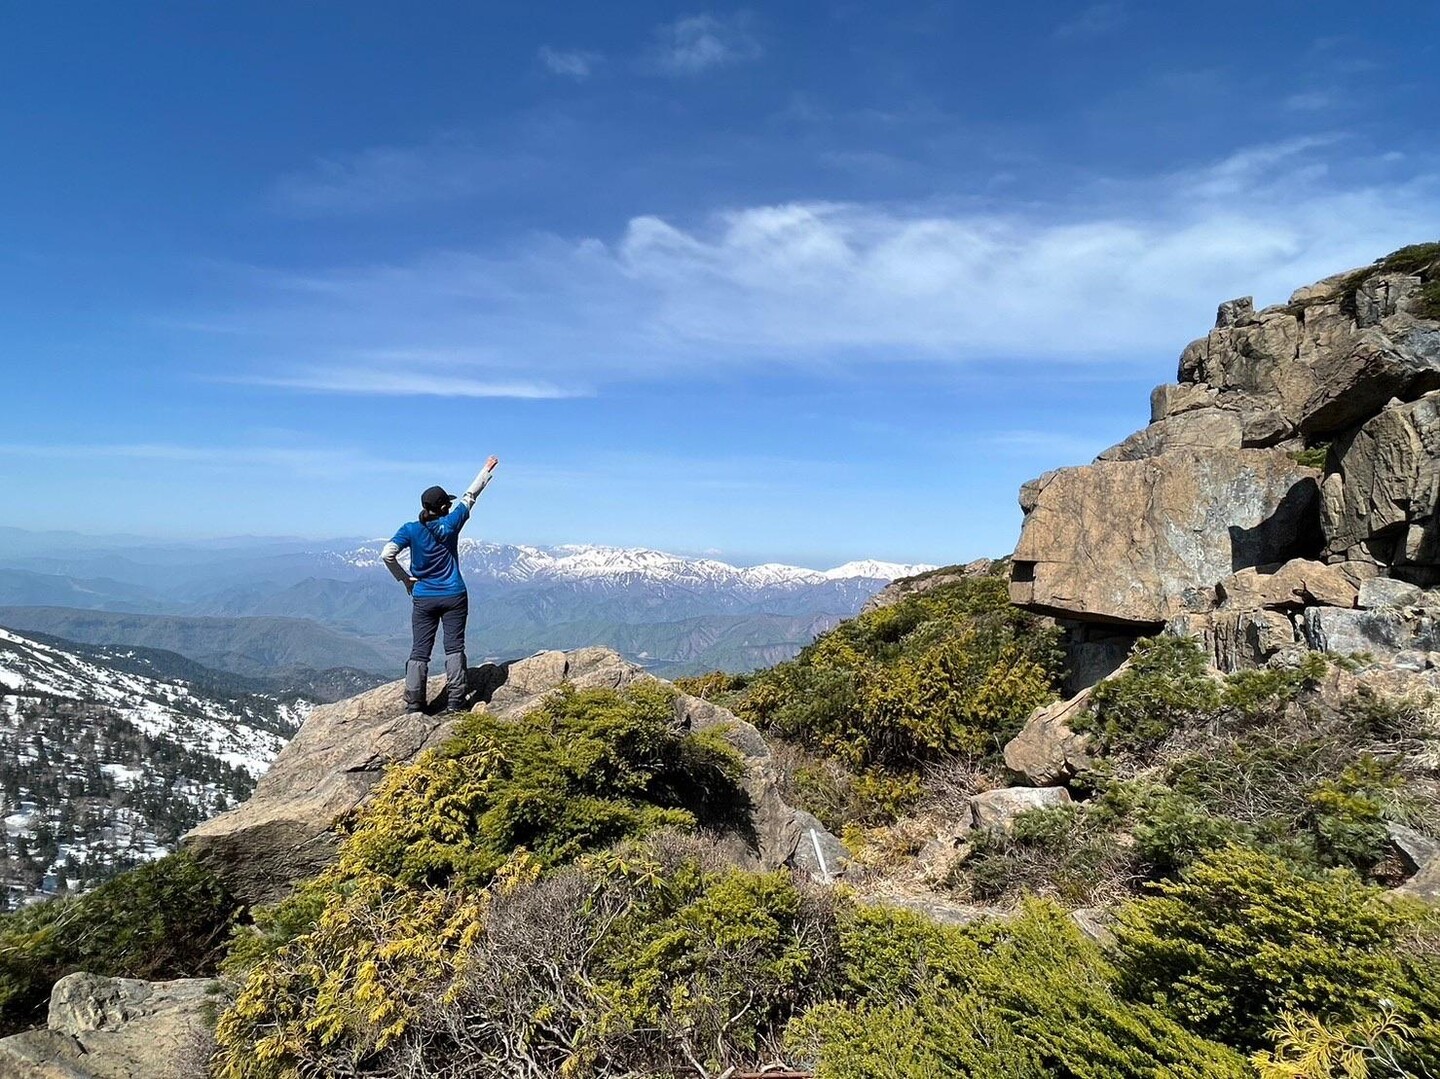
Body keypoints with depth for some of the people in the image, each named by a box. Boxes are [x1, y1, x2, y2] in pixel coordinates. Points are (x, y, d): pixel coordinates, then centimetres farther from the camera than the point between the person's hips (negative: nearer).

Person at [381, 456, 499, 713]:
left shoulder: (411, 530, -5)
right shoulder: (450, 524, -5)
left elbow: (387, 554, -14)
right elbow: (470, 496, 7)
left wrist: (405, 579, 0)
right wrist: (487, 470, 19)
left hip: (423, 599, 1)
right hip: (454, 597, -1)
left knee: (419, 651, 5)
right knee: (454, 648, 4)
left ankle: (414, 705, 4)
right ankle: (454, 702, 2)